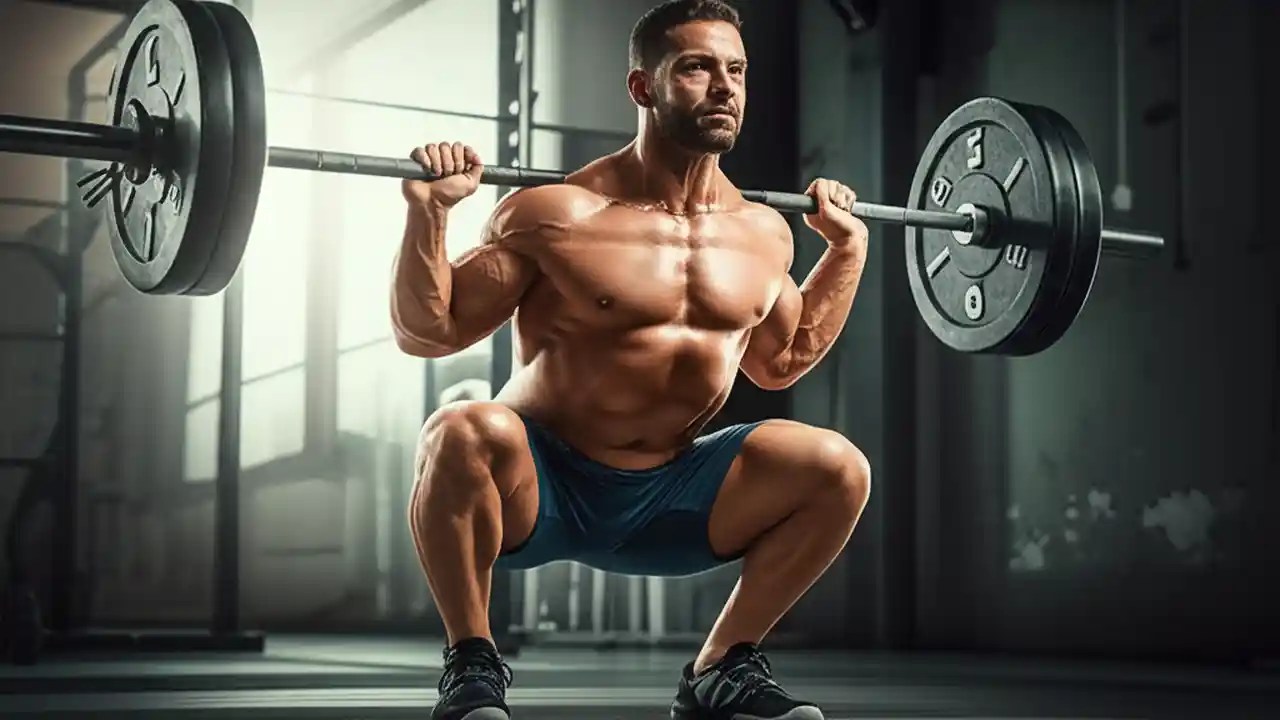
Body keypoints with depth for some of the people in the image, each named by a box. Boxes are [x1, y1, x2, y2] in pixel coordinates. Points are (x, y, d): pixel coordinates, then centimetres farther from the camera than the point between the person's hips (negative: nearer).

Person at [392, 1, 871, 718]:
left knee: (838, 469, -13)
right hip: (537, 489, -5)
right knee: (464, 434, -37)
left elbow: (782, 363, 21)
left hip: (666, 497, 5)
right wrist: (429, 213, -24)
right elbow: (425, 333, -10)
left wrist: (848, 244, 16)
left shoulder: (764, 234, 3)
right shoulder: (558, 214, -14)